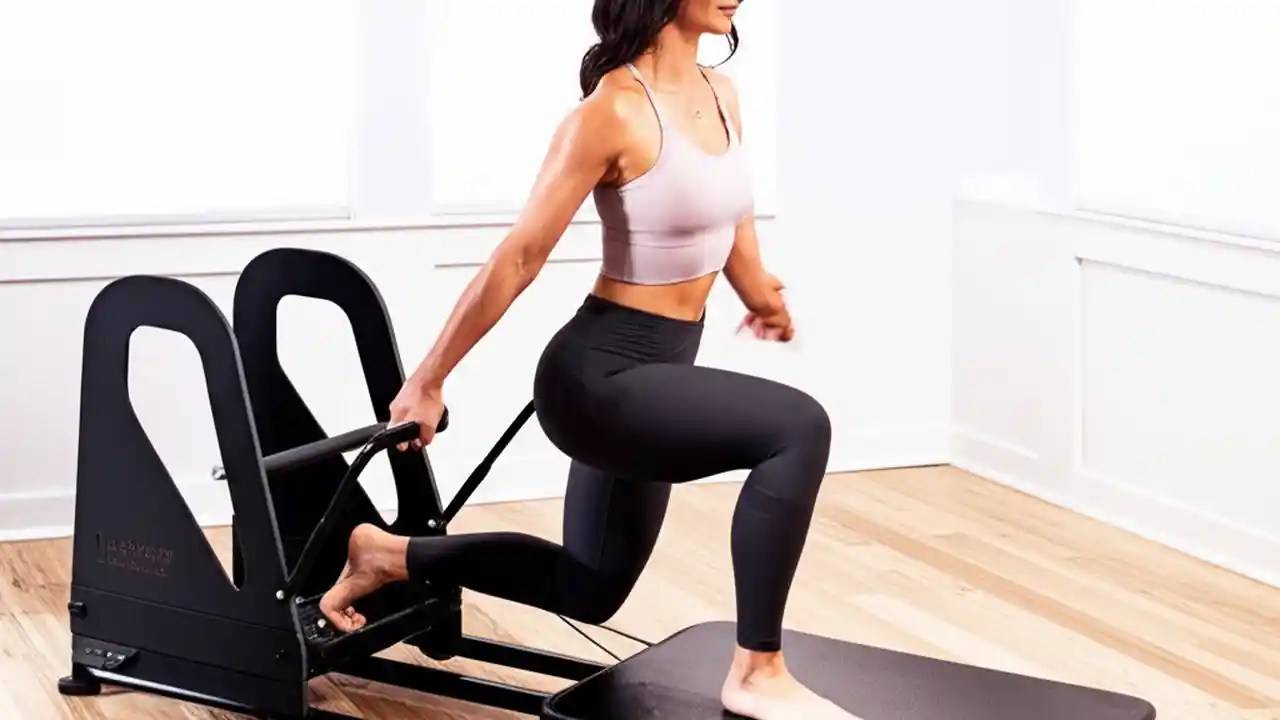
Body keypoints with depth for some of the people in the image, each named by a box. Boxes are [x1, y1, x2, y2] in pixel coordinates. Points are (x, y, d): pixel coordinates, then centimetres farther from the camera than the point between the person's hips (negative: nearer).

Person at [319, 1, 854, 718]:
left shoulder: (722, 95, 4)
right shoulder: (613, 111, -19)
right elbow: (519, 257, -16)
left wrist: (762, 296, 39)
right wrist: (428, 381, -10)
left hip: (659, 372, 9)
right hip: (598, 377, -9)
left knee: (589, 588, 22)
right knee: (799, 426, -29)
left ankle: (393, 556, 35)